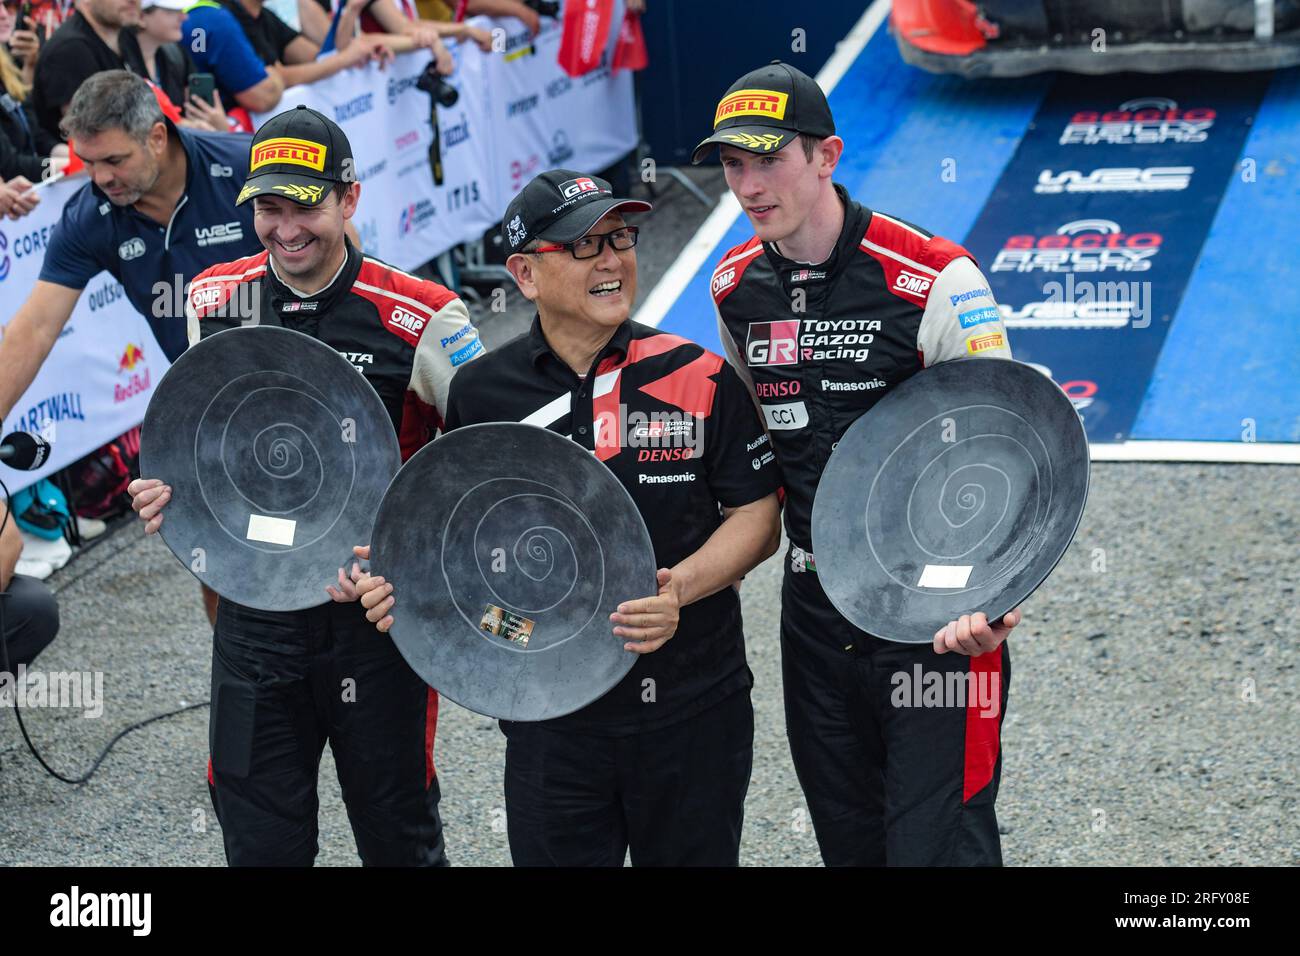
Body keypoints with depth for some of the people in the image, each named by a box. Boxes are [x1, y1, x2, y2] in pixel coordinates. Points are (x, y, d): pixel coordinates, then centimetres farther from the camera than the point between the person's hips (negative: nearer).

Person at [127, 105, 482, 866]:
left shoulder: (421, 317, -13)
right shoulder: (214, 301, 2)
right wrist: (174, 487, -2)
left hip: (379, 618, -3)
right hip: (253, 619, 3)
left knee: (399, 838, 12)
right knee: (260, 841, 12)